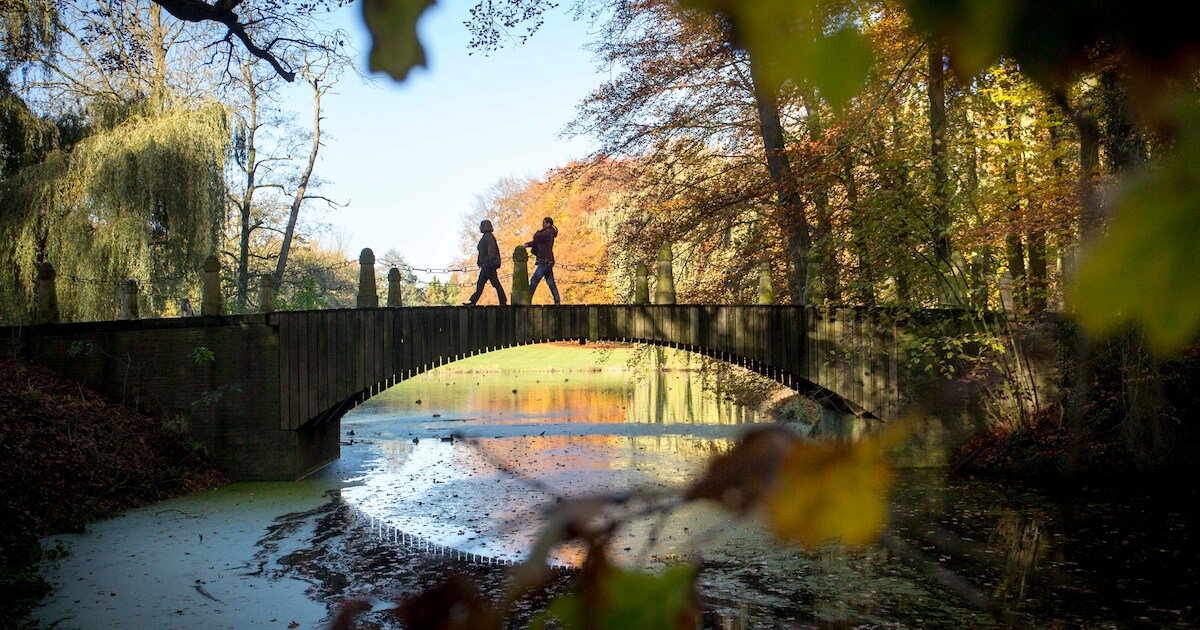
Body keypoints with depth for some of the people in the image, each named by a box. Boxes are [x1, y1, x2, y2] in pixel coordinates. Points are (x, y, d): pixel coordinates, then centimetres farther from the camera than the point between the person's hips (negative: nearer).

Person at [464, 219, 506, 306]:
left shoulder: (488, 236, -12)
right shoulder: (486, 236, 19)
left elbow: (492, 247, -25)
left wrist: (490, 260, -27)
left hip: (489, 264, -11)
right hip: (486, 265, 11)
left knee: (495, 283, -8)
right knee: (480, 283, 10)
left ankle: (503, 302, -6)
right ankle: (473, 301, 12)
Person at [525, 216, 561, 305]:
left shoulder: (548, 233, -13)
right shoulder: (548, 233, 18)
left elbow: (536, 237, -17)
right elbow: (536, 241, 17)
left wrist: (538, 232, 5)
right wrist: (527, 244, 1)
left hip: (545, 262, -10)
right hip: (548, 262, 10)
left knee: (534, 280, -7)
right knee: (551, 282, 11)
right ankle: (557, 301, 10)